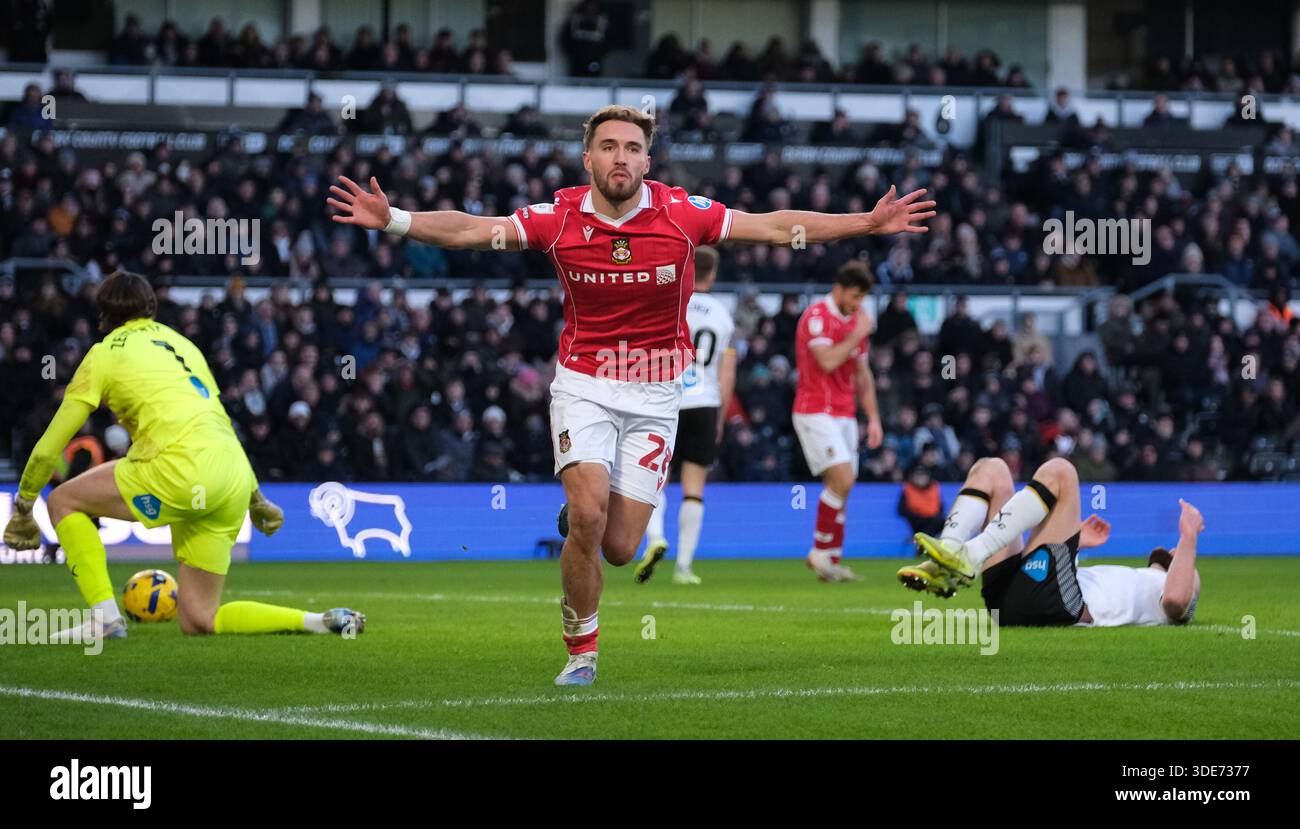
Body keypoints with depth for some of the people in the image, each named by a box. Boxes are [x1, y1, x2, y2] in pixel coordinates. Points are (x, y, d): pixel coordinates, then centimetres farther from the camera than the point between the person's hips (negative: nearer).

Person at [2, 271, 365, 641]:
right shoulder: (181, 343, 28)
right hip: (235, 477, 7)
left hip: (183, 466, -7)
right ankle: (319, 621, 1)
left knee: (64, 501, 11)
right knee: (197, 621, 13)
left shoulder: (105, 353, 11)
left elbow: (49, 447, 11)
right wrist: (255, 497, 41)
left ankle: (105, 618, -1)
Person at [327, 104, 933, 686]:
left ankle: (578, 517, 36)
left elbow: (777, 228, -3)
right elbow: (468, 230, -8)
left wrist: (870, 224, -9)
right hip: (583, 385, -1)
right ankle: (581, 654, -4)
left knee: (618, 548, -3)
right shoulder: (560, 218, -8)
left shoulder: (681, 213, -9)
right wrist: (391, 219, -21)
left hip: (655, 394, 1)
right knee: (587, 514, -22)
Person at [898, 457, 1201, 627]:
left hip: (1056, 605, -7)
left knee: (1059, 472, -13)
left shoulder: (1163, 588, 24)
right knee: (991, 469, 9)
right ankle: (943, 568, -18)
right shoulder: (1122, 578, 44)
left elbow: (1176, 600, -6)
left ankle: (969, 558, -28)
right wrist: (1073, 542, 34)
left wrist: (1190, 538, 3)